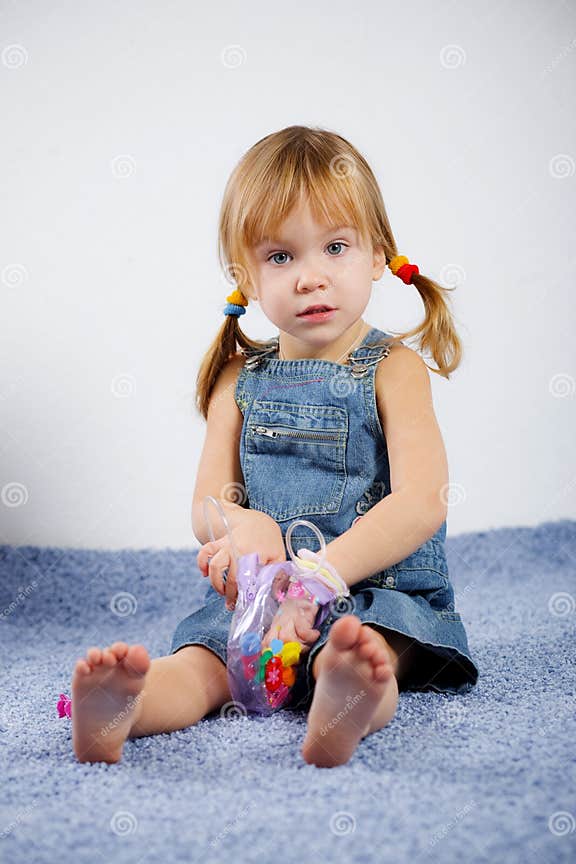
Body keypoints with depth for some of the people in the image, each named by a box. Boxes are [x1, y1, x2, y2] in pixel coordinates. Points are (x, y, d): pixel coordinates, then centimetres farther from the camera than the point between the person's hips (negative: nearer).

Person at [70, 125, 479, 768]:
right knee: (199, 662, -26)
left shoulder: (392, 369, 0)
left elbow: (422, 503, -14)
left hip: (379, 587, -3)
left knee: (357, 650, -36)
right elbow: (207, 505, 8)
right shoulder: (240, 378, 12)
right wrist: (246, 528, -20)